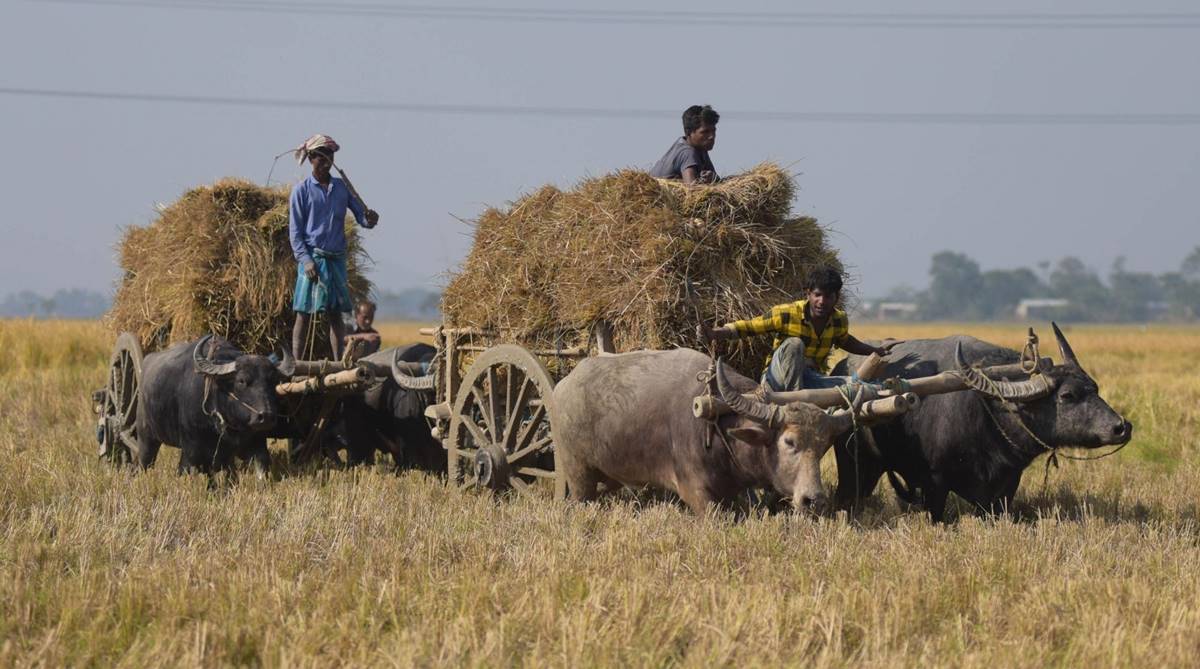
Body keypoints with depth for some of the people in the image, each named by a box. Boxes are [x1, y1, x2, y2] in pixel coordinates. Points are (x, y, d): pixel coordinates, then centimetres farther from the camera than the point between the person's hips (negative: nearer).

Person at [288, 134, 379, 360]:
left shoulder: (341, 188, 11)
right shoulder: (302, 190, 1)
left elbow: (361, 215, 9)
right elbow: (295, 231, -1)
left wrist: (370, 219, -16)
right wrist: (306, 260, -12)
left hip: (337, 259, 3)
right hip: (313, 258, -3)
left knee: (335, 315, 4)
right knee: (304, 315, -4)